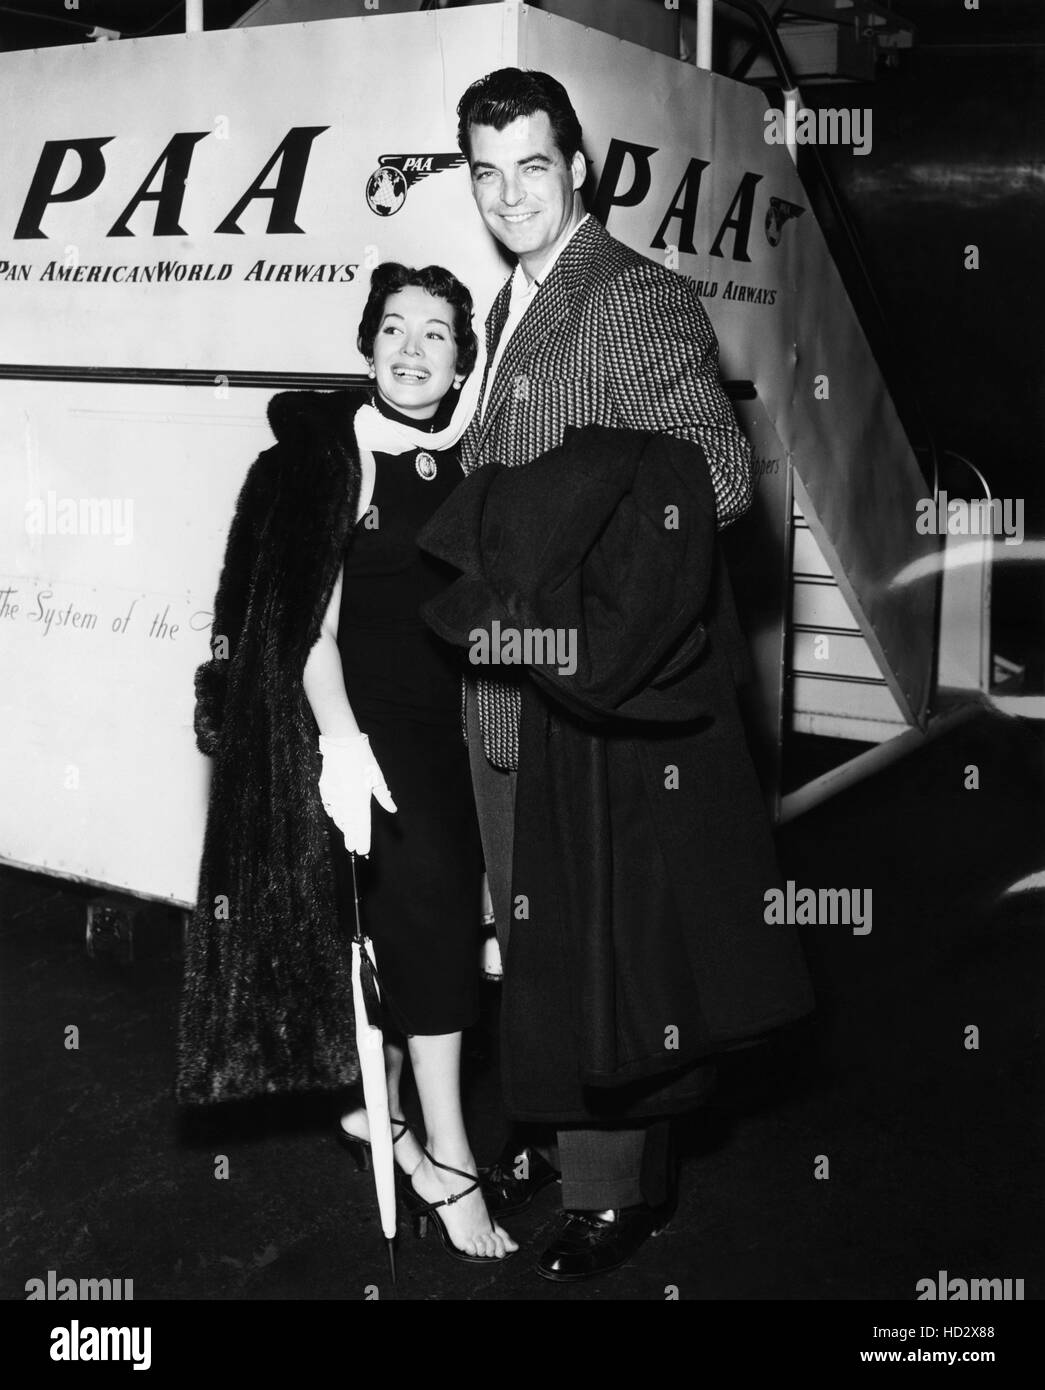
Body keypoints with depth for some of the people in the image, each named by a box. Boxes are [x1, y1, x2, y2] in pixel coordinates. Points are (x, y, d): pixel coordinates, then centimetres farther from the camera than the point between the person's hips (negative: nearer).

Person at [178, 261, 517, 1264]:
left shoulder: (467, 464, 10)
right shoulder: (321, 456, -5)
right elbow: (307, 621, -12)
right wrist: (340, 739, -23)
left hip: (445, 719, 6)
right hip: (355, 714, -5)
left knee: (412, 915, 6)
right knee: (428, 890, -20)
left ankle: (377, 1111, 29)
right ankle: (447, 1162, -13)